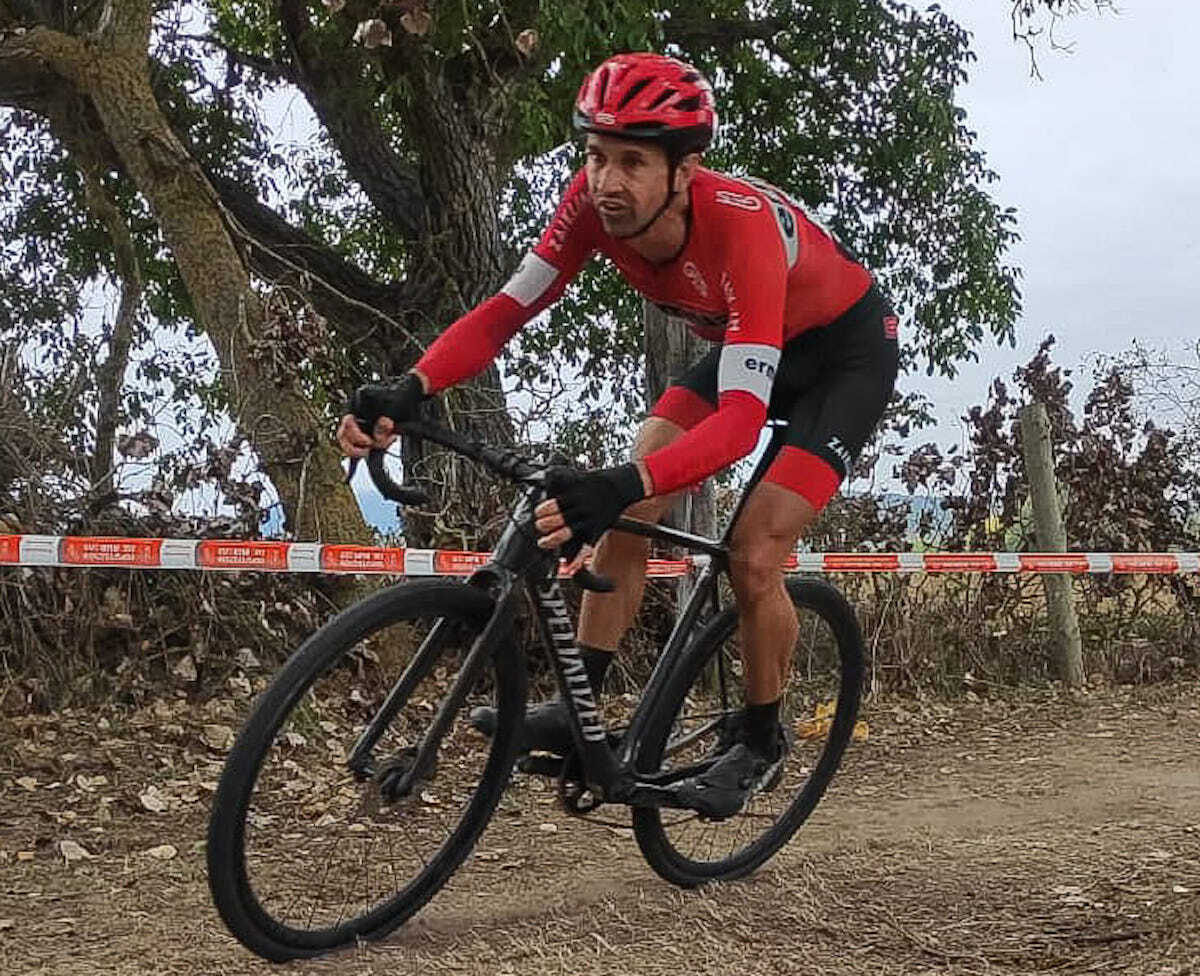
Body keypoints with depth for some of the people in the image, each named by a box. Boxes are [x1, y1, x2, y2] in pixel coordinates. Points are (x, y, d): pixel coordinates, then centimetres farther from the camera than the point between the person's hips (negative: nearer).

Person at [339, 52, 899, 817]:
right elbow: (505, 312, -22)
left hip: (847, 352, -6)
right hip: (748, 346, 6)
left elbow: (740, 419, -48)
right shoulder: (597, 202, -24)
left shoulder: (743, 225, -40)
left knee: (752, 558, -16)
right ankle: (577, 711, -3)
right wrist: (408, 393, -39)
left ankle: (761, 737, 9)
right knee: (630, 513, -11)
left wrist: (625, 486, -64)